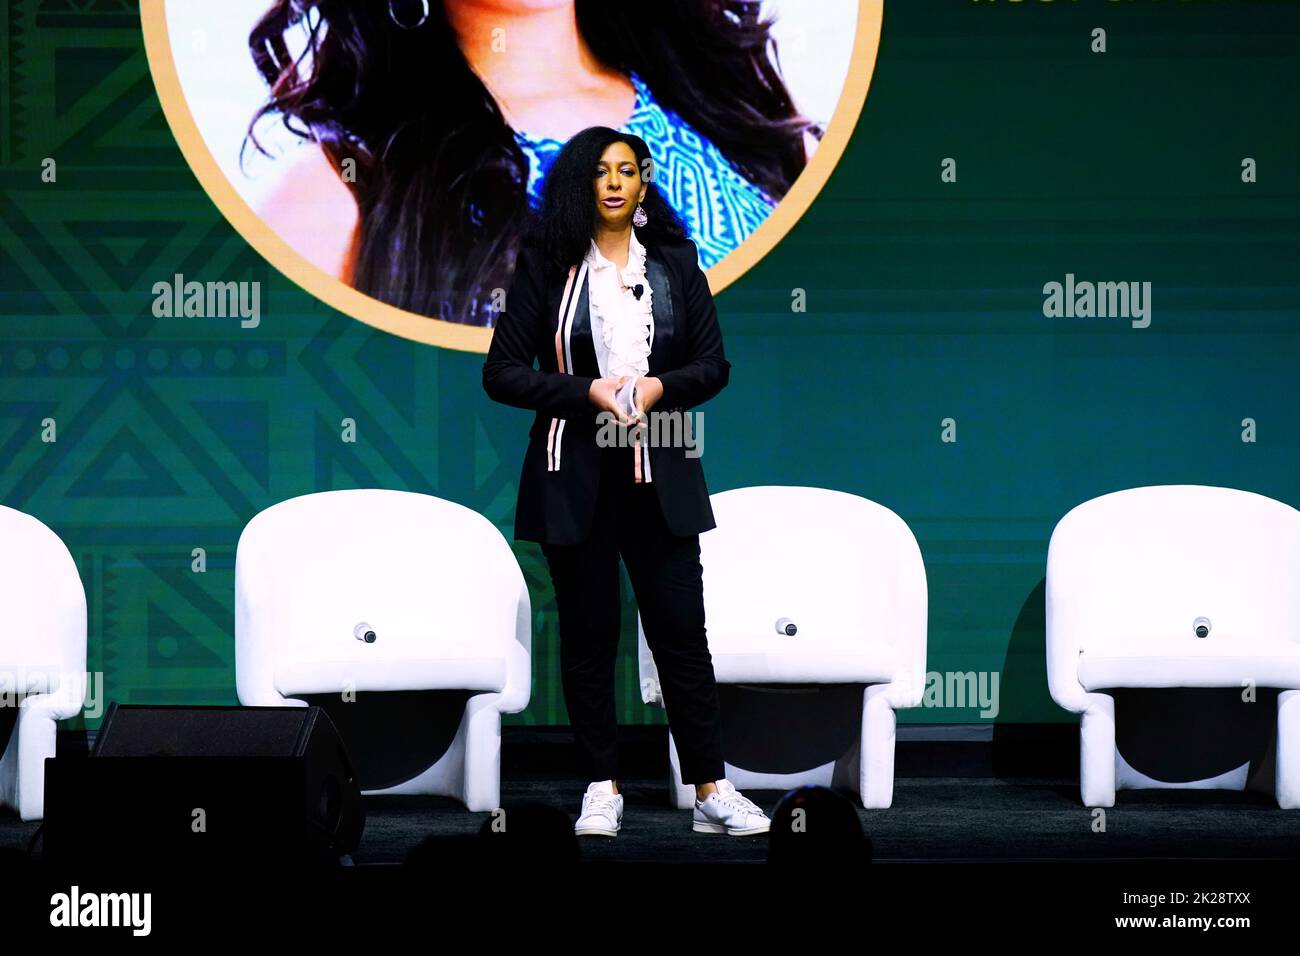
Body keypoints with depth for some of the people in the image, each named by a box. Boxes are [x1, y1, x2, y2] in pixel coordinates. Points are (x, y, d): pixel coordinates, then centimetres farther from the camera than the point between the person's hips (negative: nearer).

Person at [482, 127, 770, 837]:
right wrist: (587, 392, -16)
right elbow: (502, 372, -3)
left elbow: (714, 364, 8)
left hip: (659, 477, 1)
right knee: (588, 636, 5)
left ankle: (710, 790, 4)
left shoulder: (674, 262, 6)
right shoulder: (546, 264, 0)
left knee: (682, 630, 0)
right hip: (575, 476, -1)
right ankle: (602, 789, 13)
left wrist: (658, 388, -12)